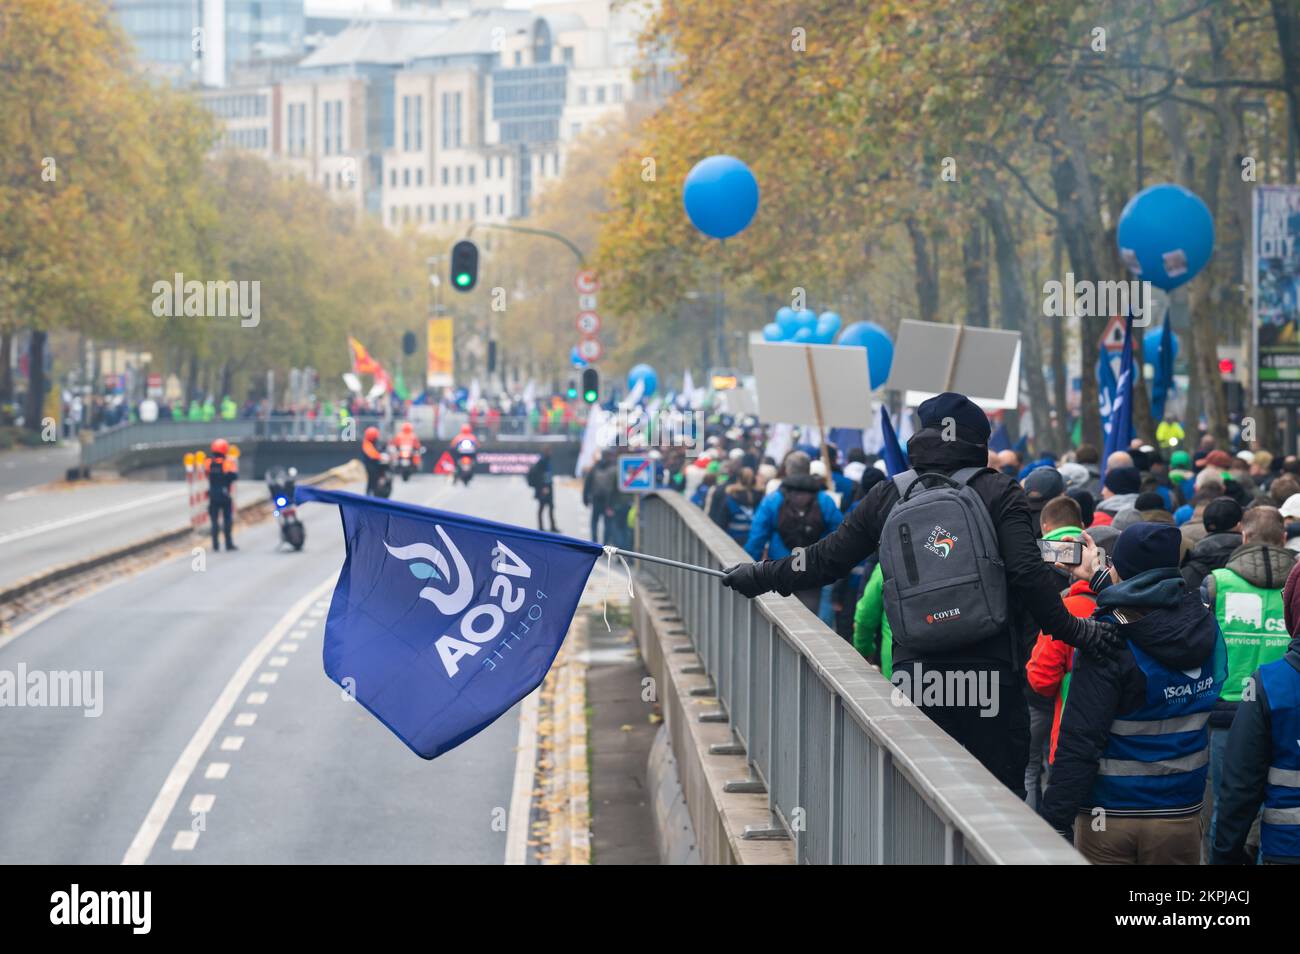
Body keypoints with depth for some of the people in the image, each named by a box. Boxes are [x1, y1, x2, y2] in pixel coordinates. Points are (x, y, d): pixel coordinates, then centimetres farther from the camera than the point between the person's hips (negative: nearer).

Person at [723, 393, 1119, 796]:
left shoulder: (888, 497, 6)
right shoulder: (999, 494, -2)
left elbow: (825, 561, 11)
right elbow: (1028, 574, -12)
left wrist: (759, 576, 26)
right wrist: (1074, 630, -5)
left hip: (914, 670, 3)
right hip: (989, 670, -2)